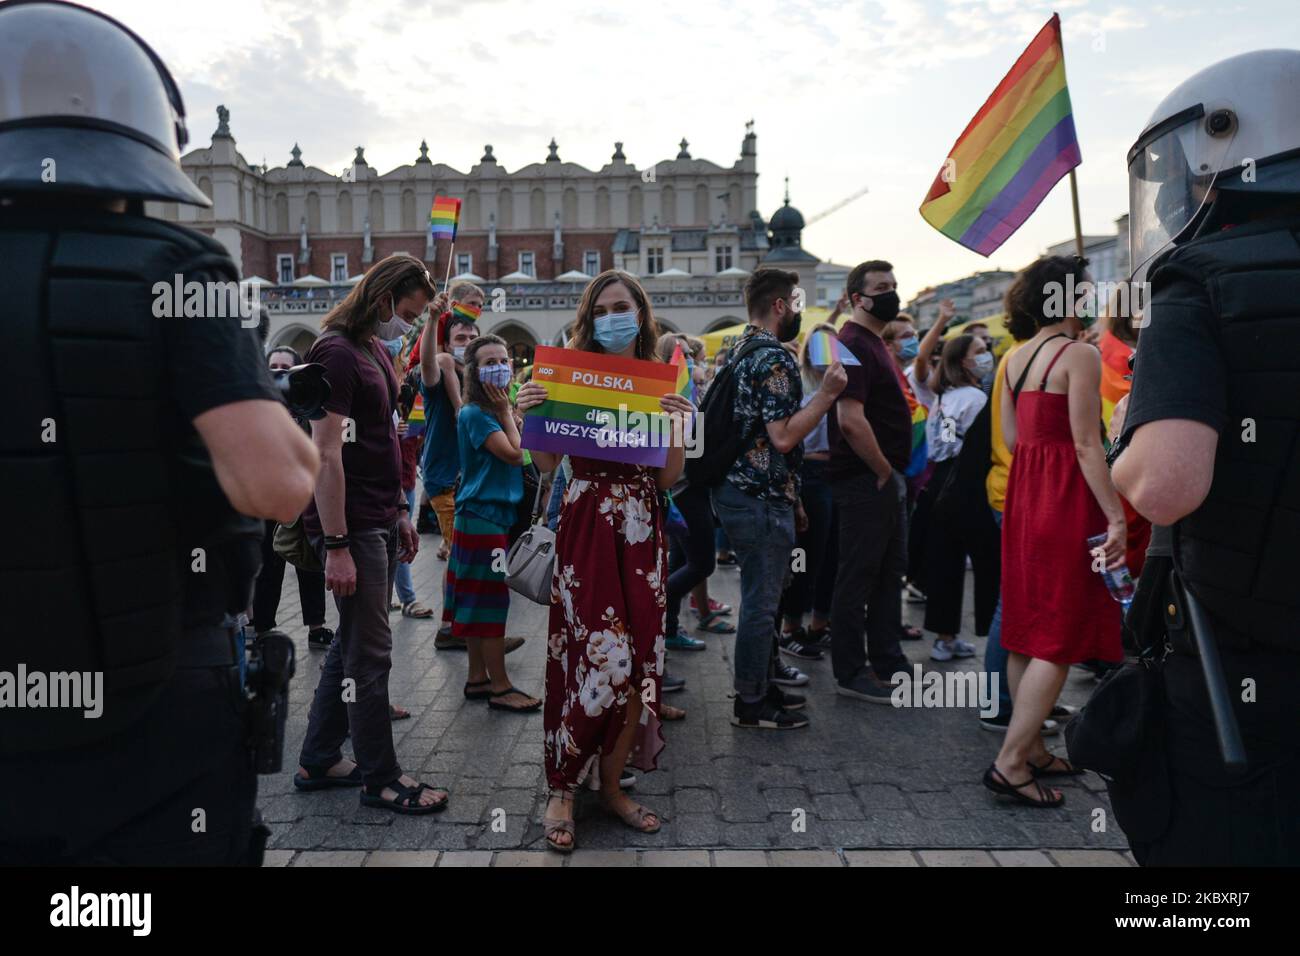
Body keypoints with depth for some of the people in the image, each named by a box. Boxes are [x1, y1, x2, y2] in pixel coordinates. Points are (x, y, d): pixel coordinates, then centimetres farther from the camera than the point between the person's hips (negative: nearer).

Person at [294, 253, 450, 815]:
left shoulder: (374, 349, 15)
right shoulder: (337, 353, -15)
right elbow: (326, 455, -20)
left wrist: (399, 513, 19)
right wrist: (336, 547, -21)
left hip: (378, 522, 9)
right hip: (351, 527, -9)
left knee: (352, 644, 16)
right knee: (369, 652, 0)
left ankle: (318, 762, 29)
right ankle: (380, 779, 14)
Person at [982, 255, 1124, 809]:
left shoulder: (1016, 358, 11)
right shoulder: (1079, 355, -11)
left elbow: (1012, 437, 11)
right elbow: (1086, 444, -17)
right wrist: (1116, 517, -16)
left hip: (1022, 494, 8)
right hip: (1066, 499, -8)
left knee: (1027, 629, 13)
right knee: (1060, 639, -3)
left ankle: (1032, 749, 24)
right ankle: (1010, 762, -3)